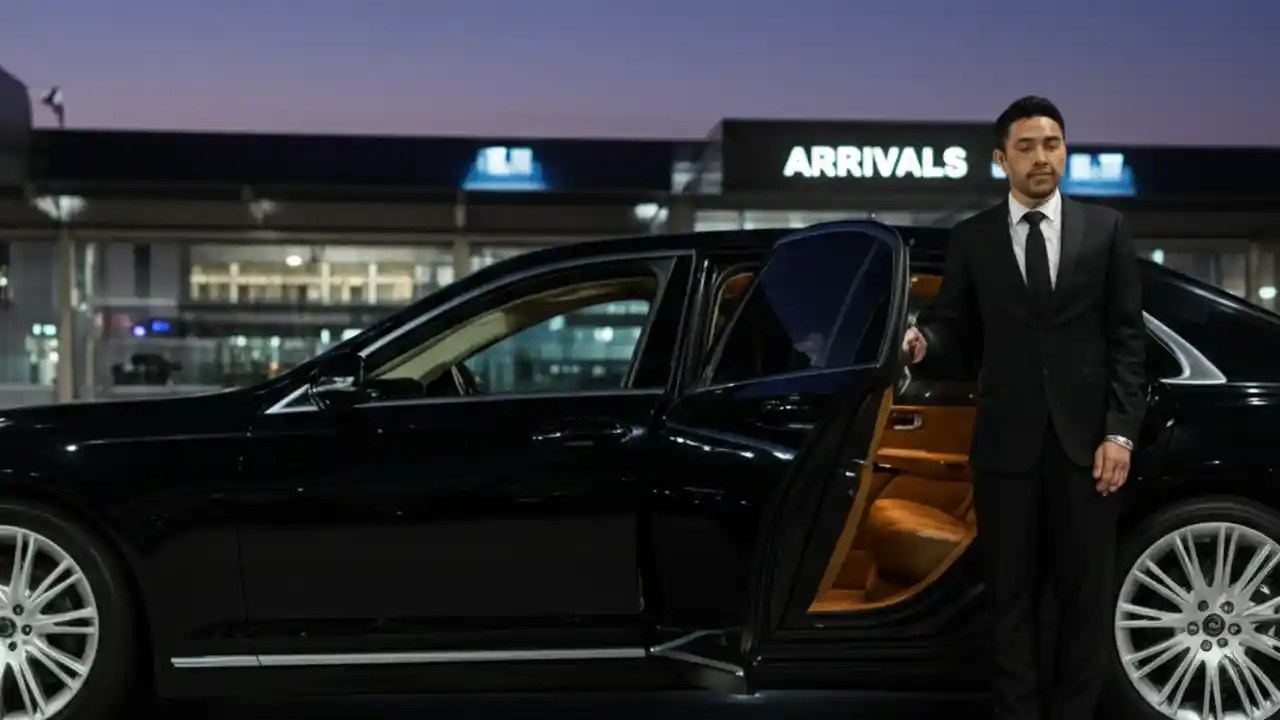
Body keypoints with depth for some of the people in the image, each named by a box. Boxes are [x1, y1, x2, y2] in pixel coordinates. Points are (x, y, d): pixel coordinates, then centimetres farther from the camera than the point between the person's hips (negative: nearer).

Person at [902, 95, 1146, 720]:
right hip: (1006, 442, 0)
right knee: (1011, 596, 7)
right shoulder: (972, 239, 6)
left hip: (1085, 439, 0)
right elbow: (958, 335, 6)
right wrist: (925, 340, -19)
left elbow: (1126, 338, 3)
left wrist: (1121, 433, -6)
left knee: (1085, 594, 7)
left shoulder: (1105, 229, 6)